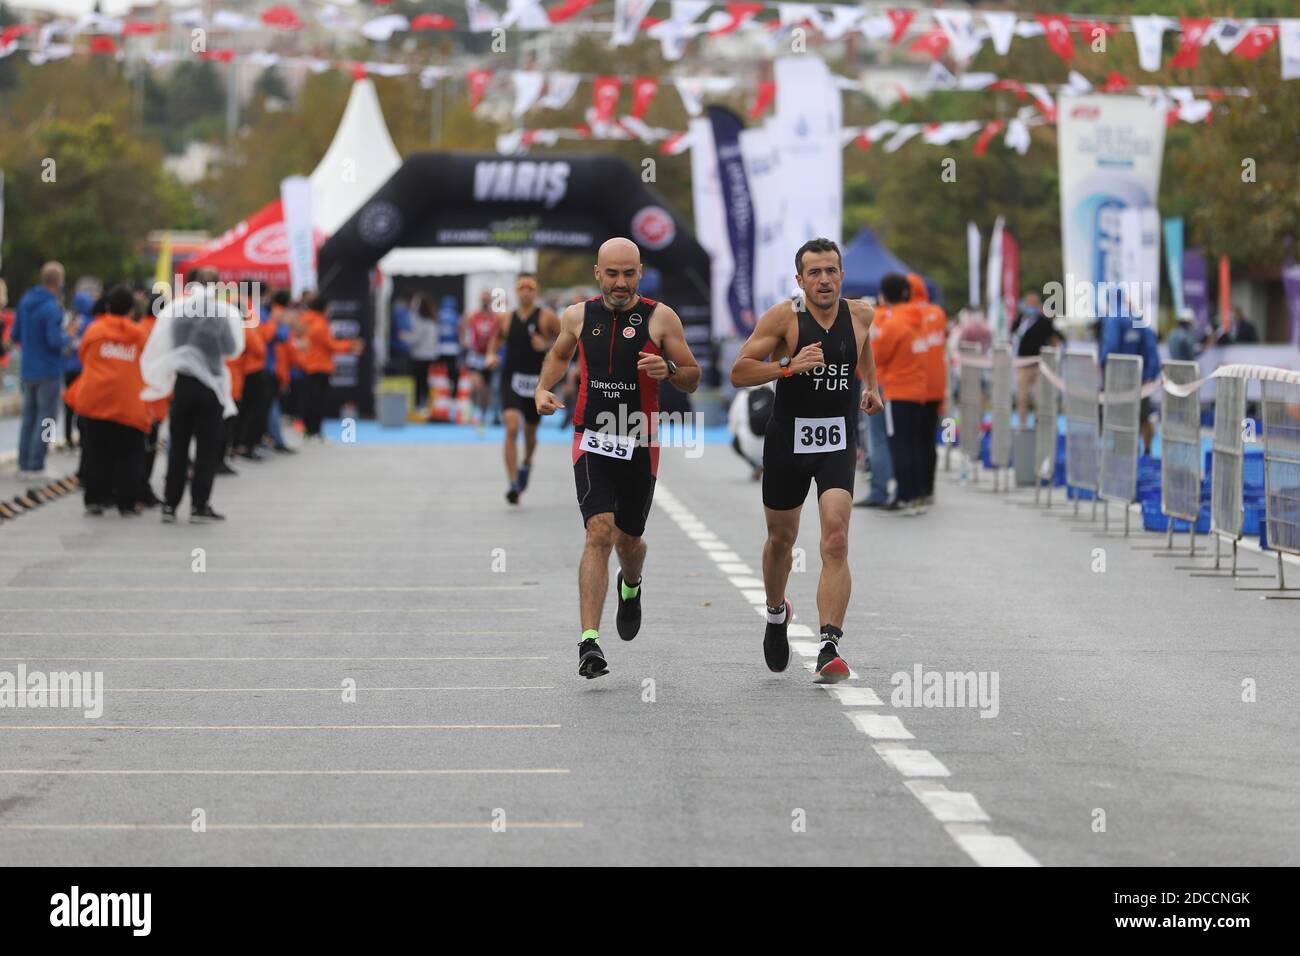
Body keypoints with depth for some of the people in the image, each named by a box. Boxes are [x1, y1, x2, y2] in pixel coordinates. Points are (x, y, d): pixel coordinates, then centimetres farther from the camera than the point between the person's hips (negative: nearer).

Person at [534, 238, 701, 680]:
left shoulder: (661, 318, -4)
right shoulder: (578, 316, 2)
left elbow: (693, 380, 1)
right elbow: (559, 354, 24)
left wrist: (669, 369, -20)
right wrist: (543, 388, 6)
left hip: (640, 445, 1)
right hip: (591, 442, -1)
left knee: (628, 540, 13)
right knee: (599, 532, -18)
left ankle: (631, 586, 52)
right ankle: (589, 641, -22)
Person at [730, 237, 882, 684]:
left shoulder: (859, 313, 1)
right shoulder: (783, 317, -11)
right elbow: (739, 373, -14)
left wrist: (871, 385, 19)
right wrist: (789, 366, -26)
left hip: (838, 441, 1)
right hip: (787, 440, -1)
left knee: (836, 542, -17)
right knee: (781, 538, 17)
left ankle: (829, 647, -23)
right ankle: (776, 614, 47)